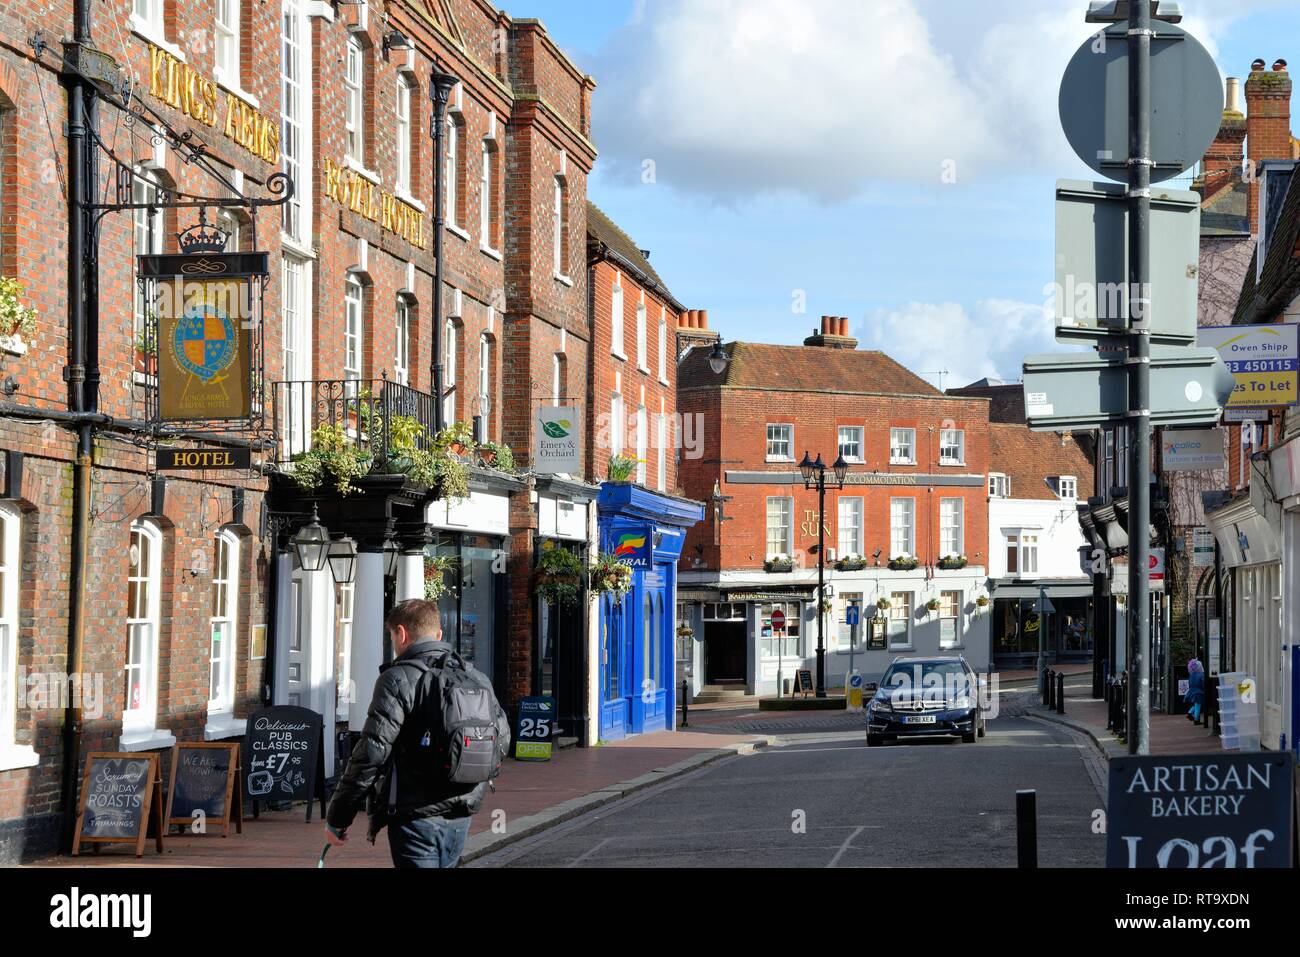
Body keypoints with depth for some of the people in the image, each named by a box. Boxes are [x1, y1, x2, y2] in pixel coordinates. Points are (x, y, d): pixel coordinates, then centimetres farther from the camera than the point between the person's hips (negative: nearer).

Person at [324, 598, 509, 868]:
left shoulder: (398, 679, -11)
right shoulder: (476, 679, 10)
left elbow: (371, 753, -16)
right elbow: (501, 739, 16)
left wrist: (337, 818, -9)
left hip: (415, 818, -7)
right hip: (460, 819, 7)